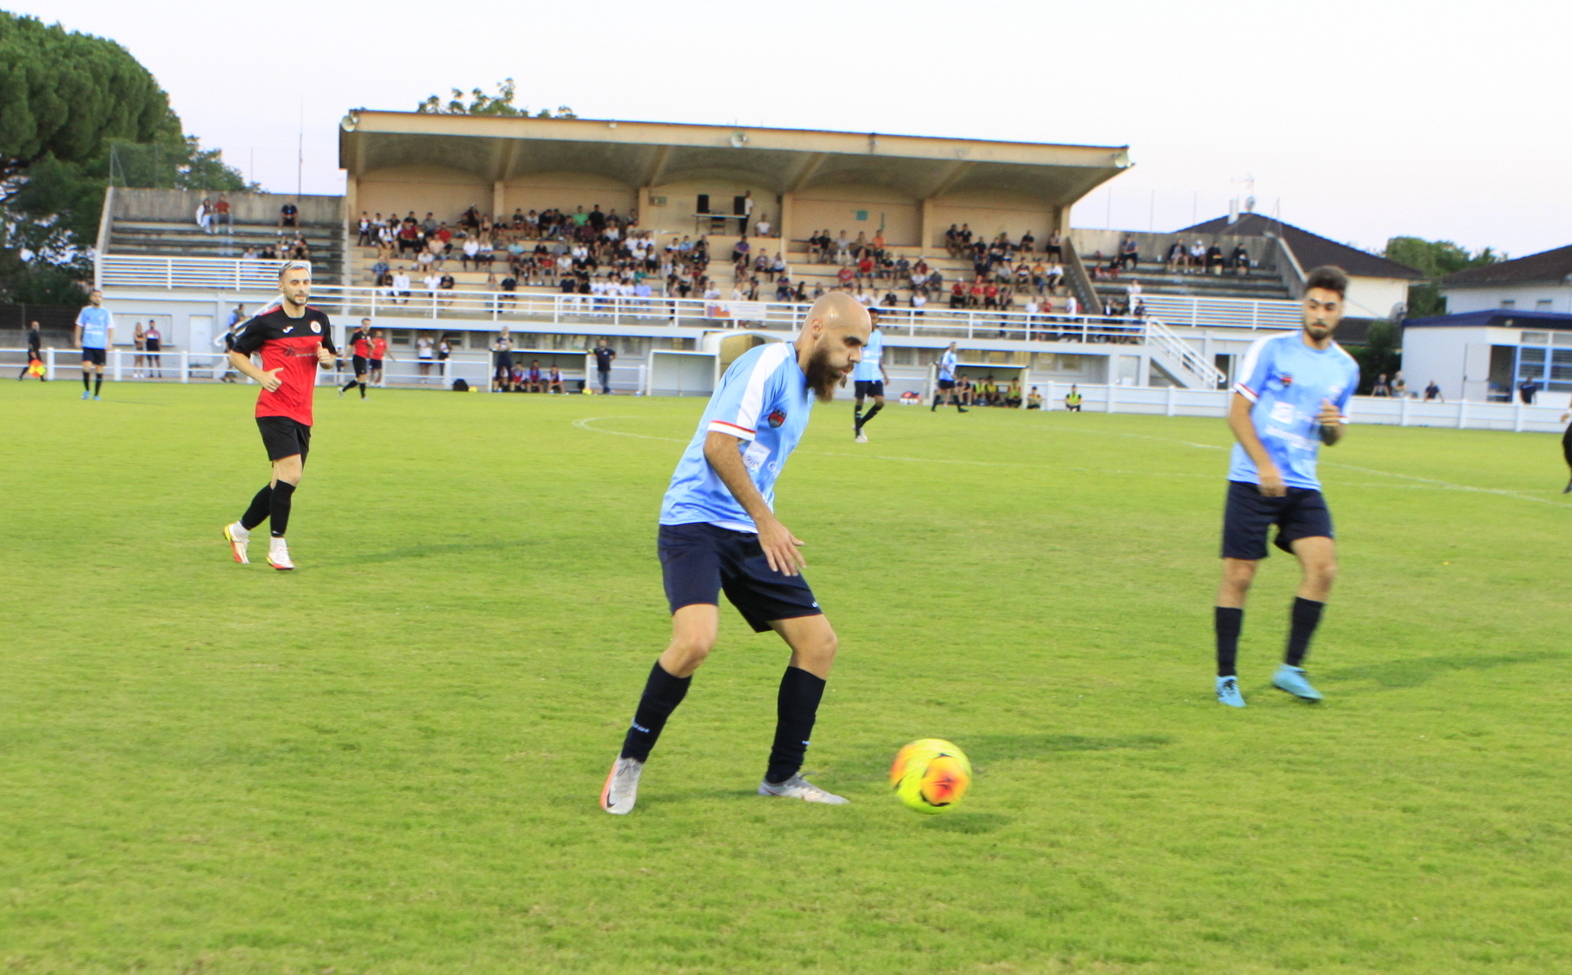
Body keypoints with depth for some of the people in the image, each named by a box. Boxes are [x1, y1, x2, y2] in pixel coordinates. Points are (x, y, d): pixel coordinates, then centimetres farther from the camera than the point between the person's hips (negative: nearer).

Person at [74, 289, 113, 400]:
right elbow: (79, 325, 15)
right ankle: (87, 390, 6)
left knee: (99, 369, 1)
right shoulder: (85, 311, 7)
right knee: (86, 367, -14)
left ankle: (96, 394, 11)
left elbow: (110, 328, 2)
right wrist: (78, 339, 7)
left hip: (101, 346, 0)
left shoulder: (106, 312, 3)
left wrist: (109, 342, -9)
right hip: (88, 345, 0)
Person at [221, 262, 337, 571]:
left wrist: (326, 357, -1)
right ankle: (277, 546, -8)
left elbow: (329, 355, 24)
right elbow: (236, 354, 4)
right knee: (291, 473, -18)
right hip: (274, 410, -6)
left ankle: (240, 529, 29)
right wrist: (261, 375, -13)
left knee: (283, 482, 10)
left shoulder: (319, 320, 11)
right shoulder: (266, 322, -5)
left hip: (302, 415, 6)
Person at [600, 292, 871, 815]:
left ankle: (783, 777, 17)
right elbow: (717, 444, -22)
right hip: (696, 522, -9)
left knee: (819, 641, 5)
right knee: (696, 639, -28)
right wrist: (766, 521, -21)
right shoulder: (769, 364, -12)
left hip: (750, 535, 9)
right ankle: (630, 762, -6)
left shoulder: (805, 384, 16)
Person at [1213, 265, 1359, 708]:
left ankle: (1291, 668, -1)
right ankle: (1226, 677, 10)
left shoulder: (1346, 368, 11)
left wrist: (1335, 425, -4)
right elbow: (1237, 411, -5)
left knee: (1323, 565, -13)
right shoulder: (1270, 349, -3)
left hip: (1303, 485, 4)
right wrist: (1263, 464, -17)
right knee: (1238, 575, -2)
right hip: (1252, 481, -4)